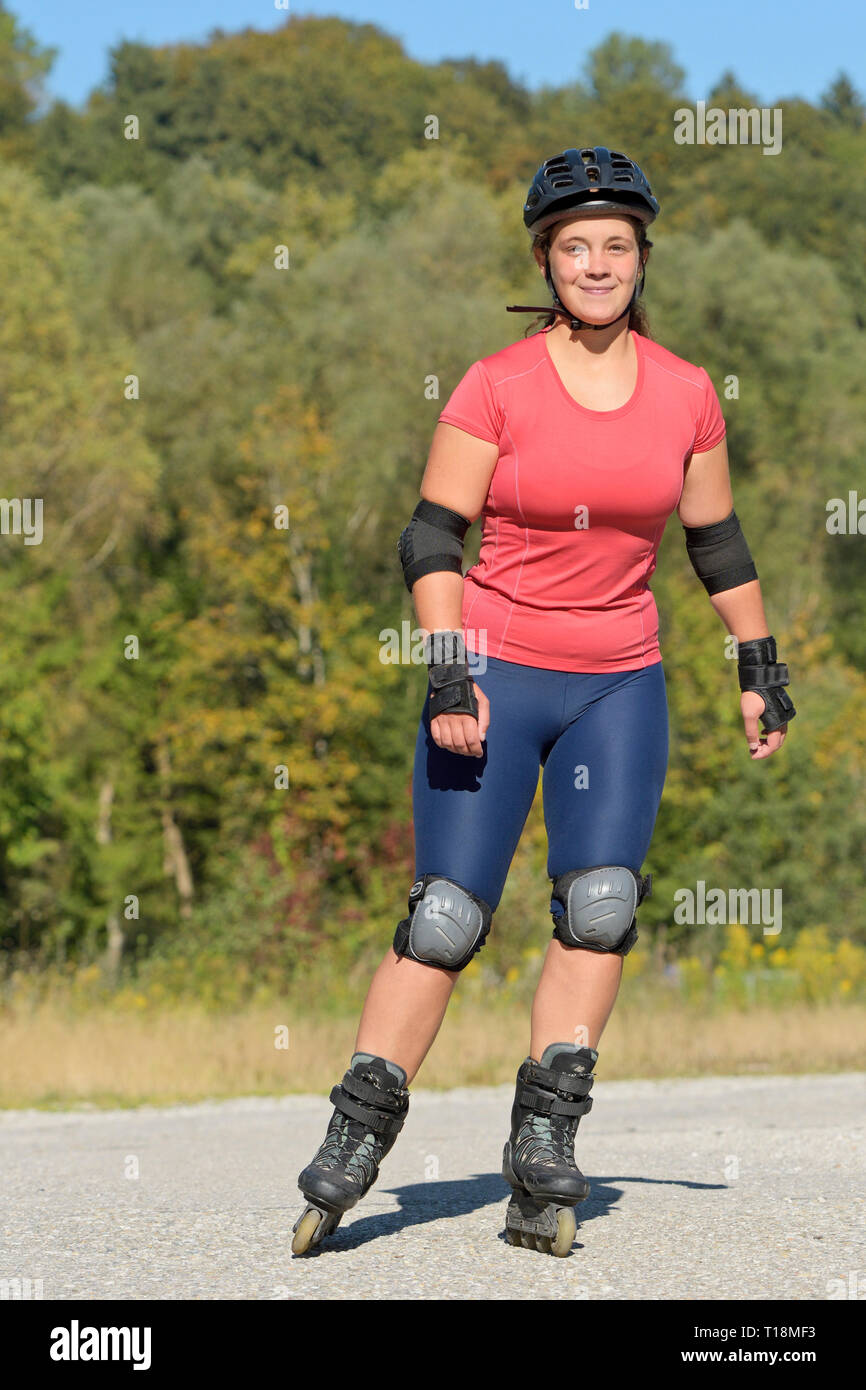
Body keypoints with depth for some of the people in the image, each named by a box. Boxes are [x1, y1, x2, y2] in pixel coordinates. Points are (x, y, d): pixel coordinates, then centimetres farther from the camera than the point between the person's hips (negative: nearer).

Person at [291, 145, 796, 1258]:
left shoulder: (686, 394, 4)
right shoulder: (496, 386, -5)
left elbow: (716, 541, 15)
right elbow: (432, 536, -5)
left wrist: (759, 665, 15)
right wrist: (446, 669, -15)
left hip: (622, 686, 3)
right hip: (497, 669, -3)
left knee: (601, 906, -10)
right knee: (447, 916, -7)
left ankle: (544, 1149, -3)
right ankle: (352, 1146, 1)